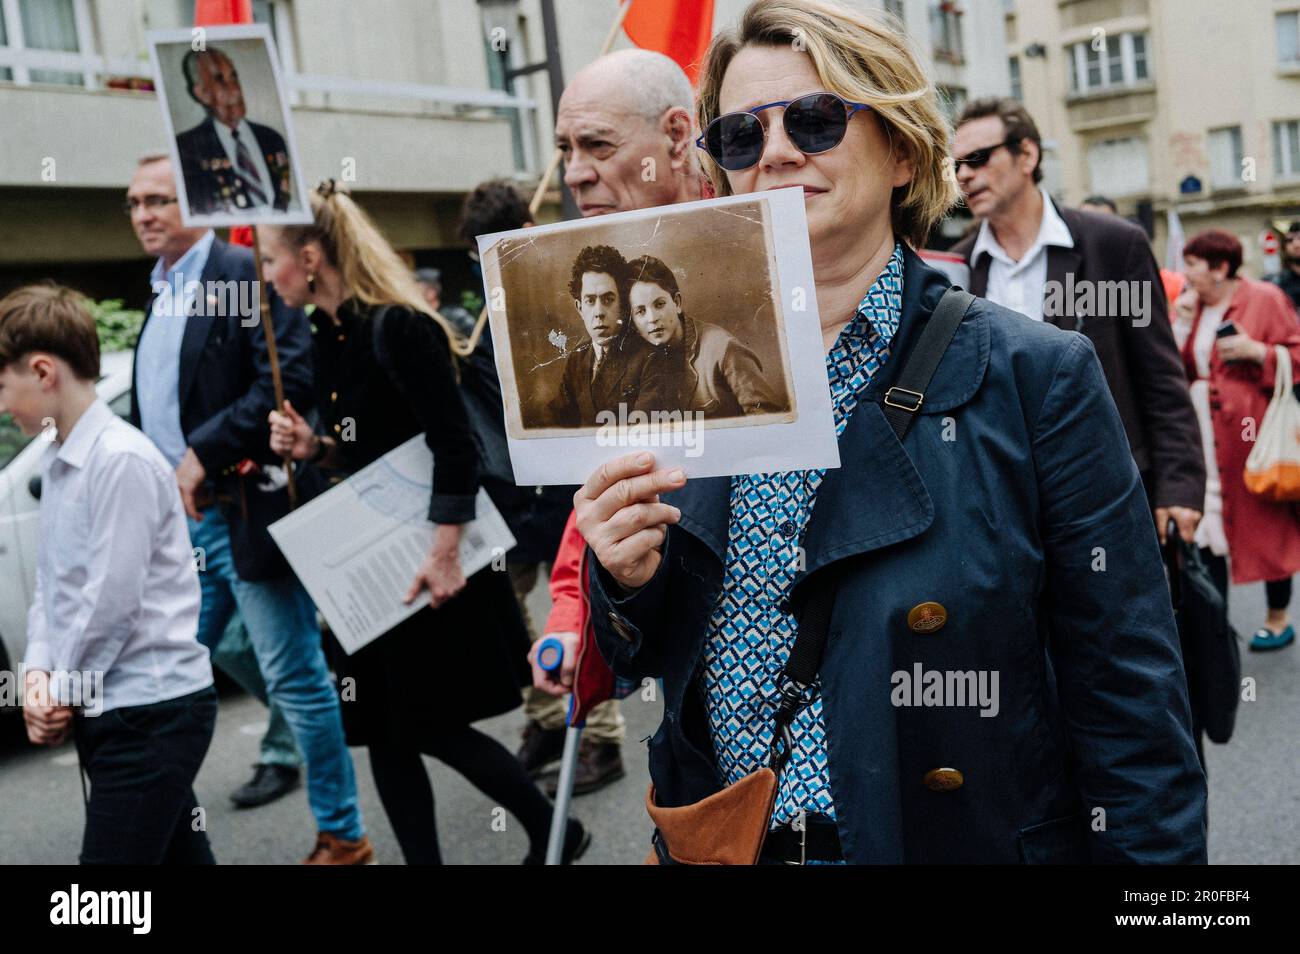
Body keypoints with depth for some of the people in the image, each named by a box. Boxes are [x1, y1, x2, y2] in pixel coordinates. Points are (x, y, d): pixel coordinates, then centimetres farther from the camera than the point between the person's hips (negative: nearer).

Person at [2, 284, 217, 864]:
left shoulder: (122, 460, -18)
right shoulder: (58, 462, 11)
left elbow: (112, 599, -19)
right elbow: (49, 585, 13)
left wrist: (63, 690, -8)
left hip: (151, 712, -9)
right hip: (109, 713, 9)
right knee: (180, 854, 17)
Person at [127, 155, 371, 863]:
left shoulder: (246, 275, -9)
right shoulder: (160, 292, 17)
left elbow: (292, 379, -21)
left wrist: (204, 452, -21)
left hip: (243, 514, -8)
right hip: (178, 521, 8)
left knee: (295, 679, 2)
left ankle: (342, 836, 17)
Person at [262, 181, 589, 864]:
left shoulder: (398, 328, -18)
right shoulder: (329, 335, 9)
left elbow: (455, 448, -22)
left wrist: (445, 555, -24)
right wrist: (312, 447, -1)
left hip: (428, 558, -8)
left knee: (434, 729, 2)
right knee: (386, 736, 9)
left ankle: (553, 832, 22)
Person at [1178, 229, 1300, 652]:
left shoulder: (1265, 299, -7)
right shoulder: (1193, 307, 10)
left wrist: (1256, 351, -20)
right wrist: (1181, 325, -4)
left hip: (1253, 434, -5)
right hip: (1204, 437, 5)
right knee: (1208, 527, 3)